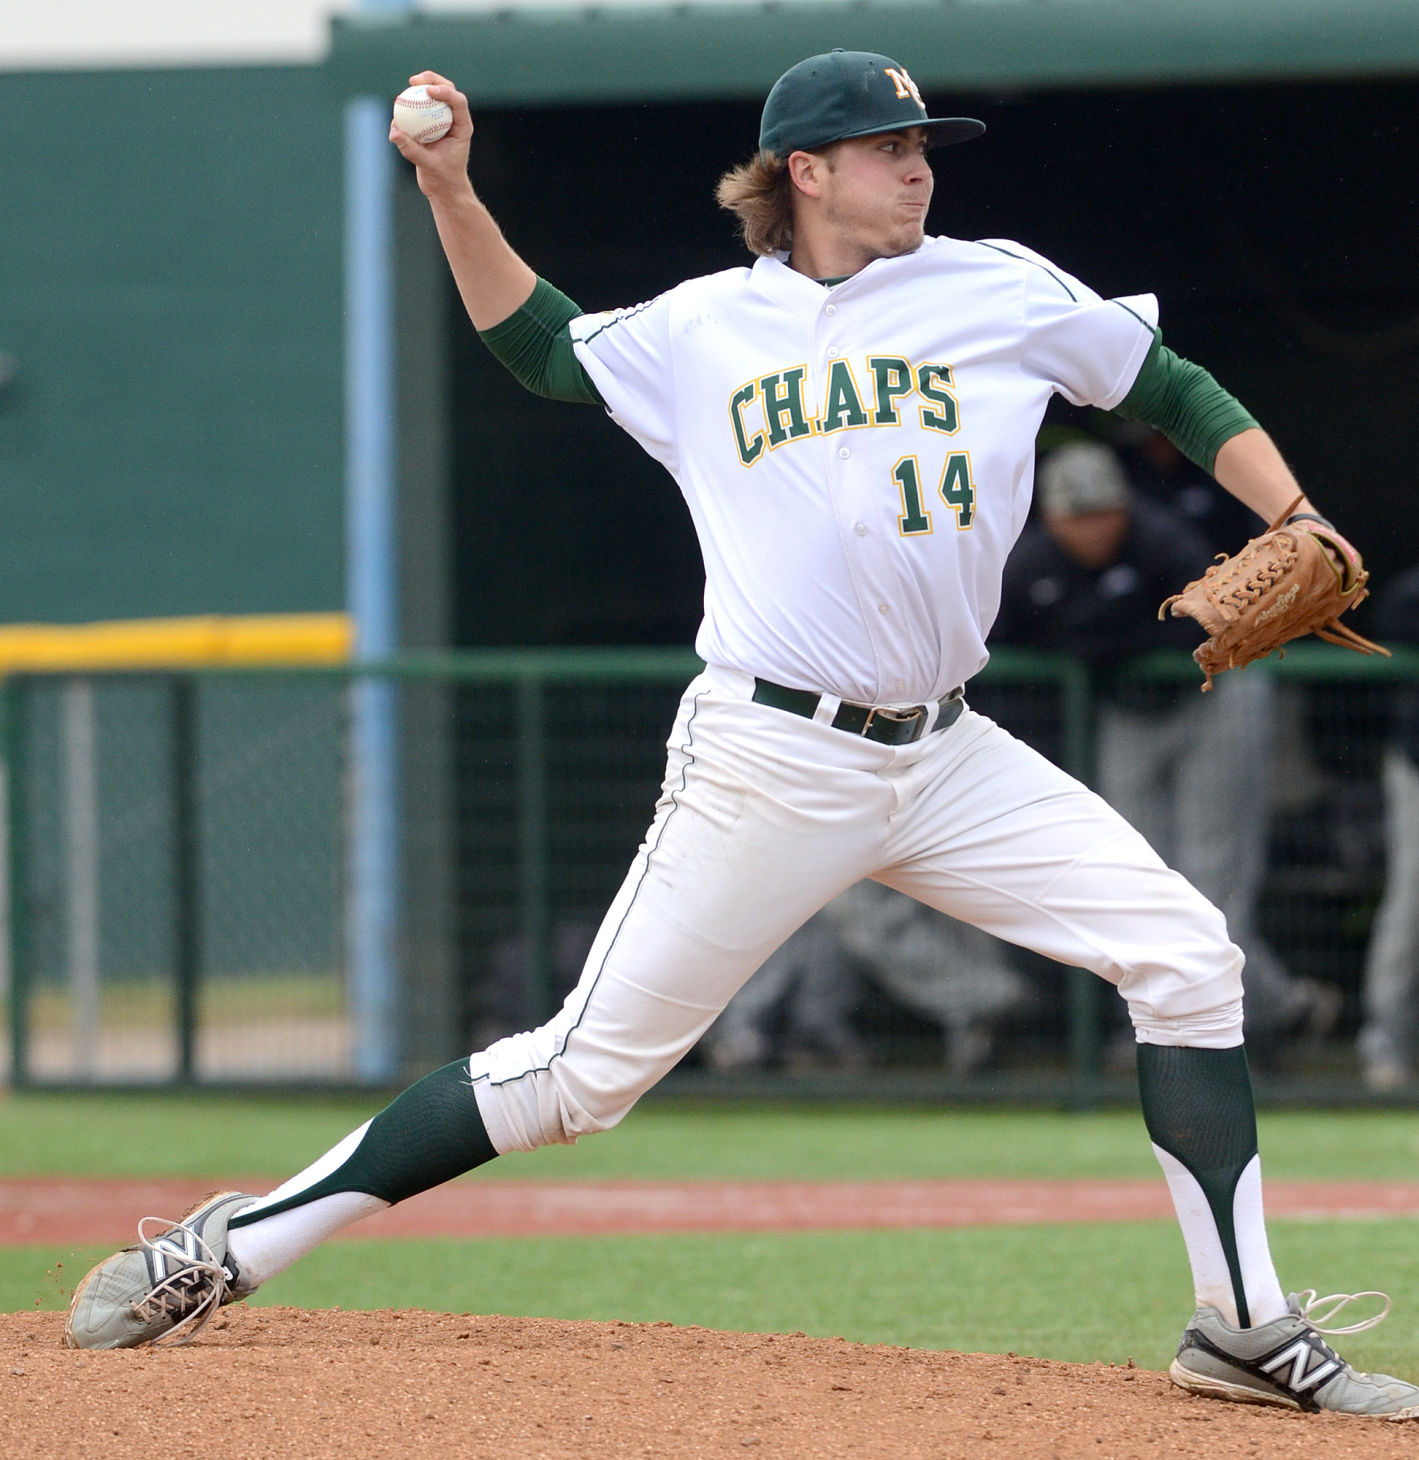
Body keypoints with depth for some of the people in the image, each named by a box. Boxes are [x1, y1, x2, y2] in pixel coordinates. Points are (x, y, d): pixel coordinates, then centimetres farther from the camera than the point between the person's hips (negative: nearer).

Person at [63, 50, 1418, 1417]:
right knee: (586, 1068, -6)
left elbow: (1179, 396, 11)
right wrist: (451, 190, 11)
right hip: (770, 762, -3)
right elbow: (540, 344, 23)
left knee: (1183, 951, -8)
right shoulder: (705, 329, 6)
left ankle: (1247, 1330, -1)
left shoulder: (1000, 292, 7)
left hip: (943, 754, 3)